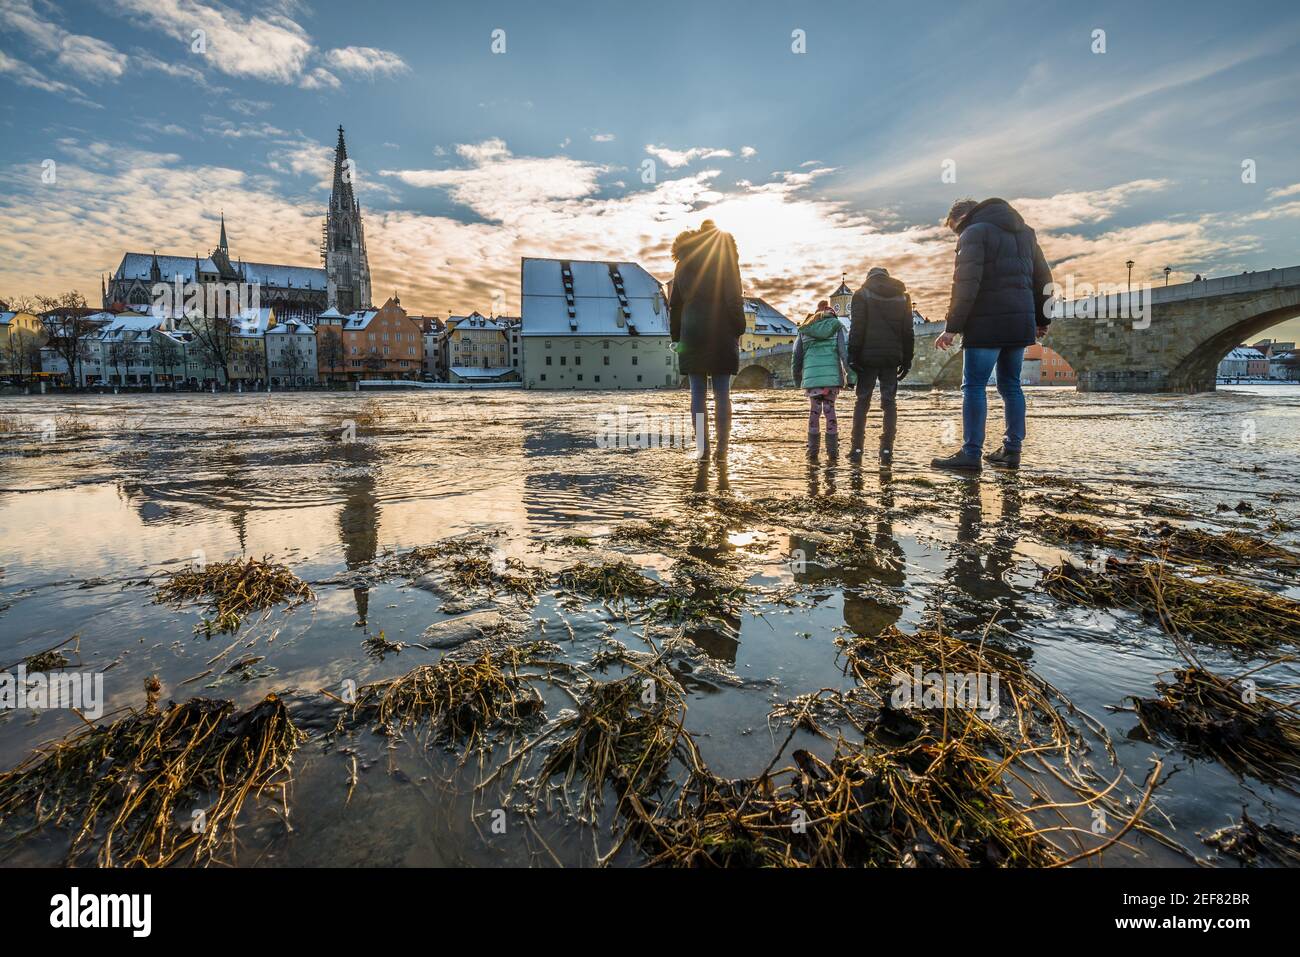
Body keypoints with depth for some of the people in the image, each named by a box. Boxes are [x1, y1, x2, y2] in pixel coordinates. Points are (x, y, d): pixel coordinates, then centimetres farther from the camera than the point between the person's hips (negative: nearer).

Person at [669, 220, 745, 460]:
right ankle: (722, 447, 2)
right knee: (722, 393, 2)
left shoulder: (683, 265, 10)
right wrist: (739, 331, 0)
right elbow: (734, 300, -7)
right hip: (722, 335, -2)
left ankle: (702, 447, 1)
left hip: (692, 336, 2)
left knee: (697, 393, 3)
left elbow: (674, 303, 11)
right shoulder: (726, 261, 0)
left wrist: (676, 337, 15)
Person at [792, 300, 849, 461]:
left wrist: (797, 377, 23)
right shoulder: (836, 326, 9)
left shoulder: (804, 330, 15)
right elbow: (844, 351, -2)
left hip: (811, 377, 1)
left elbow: (797, 355, 15)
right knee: (829, 409, 8)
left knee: (814, 411, 9)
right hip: (832, 375, -1)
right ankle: (832, 450, 8)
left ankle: (813, 451, 6)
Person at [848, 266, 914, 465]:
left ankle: (857, 449, -1)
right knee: (889, 402, 3)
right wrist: (907, 359, 13)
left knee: (862, 402, 3)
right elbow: (908, 331, 11)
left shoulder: (862, 294, 2)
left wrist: (852, 355, -8)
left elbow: (857, 328, -8)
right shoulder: (902, 296, 13)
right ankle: (887, 450, -4)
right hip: (892, 359, 2)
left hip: (868, 357, -2)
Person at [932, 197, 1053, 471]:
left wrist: (952, 328, -14)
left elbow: (966, 284, -15)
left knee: (974, 387, -6)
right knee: (1011, 385, 12)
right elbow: (1043, 279, 21)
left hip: (987, 325, -8)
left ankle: (970, 453, -10)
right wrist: (1042, 320, 25)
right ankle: (1011, 450, 13)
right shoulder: (1024, 233, 21)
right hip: (1020, 324, 8)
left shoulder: (974, 232, -4)